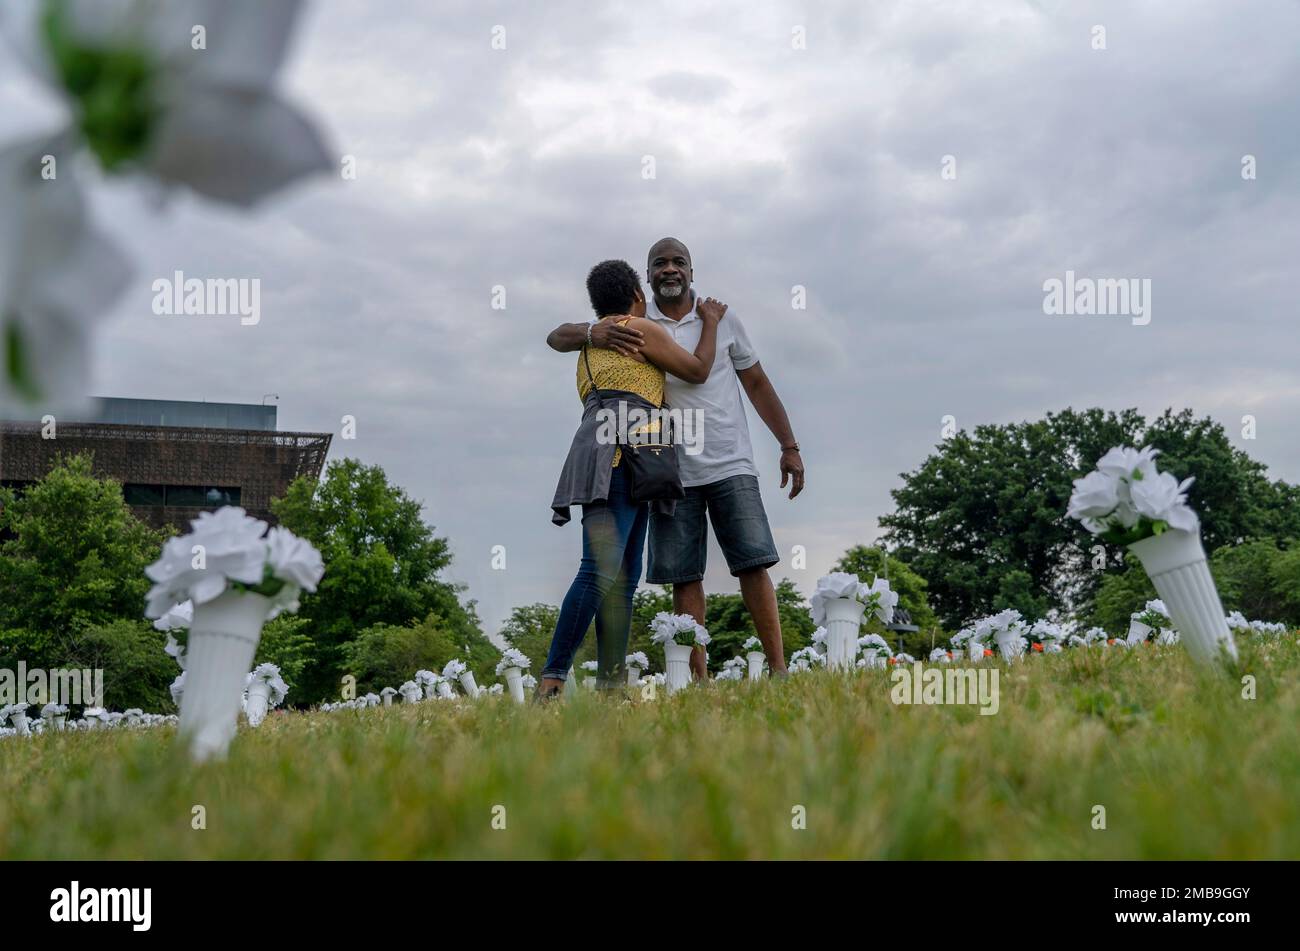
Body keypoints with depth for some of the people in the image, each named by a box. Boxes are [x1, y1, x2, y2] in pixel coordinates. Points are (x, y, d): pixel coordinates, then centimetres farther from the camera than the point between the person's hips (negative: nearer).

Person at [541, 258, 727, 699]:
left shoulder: (589, 345, 29)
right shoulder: (641, 330, 3)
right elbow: (697, 369, 7)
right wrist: (710, 322, 23)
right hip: (621, 453, -10)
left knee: (624, 577, 3)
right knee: (601, 571, -19)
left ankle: (611, 683, -4)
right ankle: (552, 677, -27)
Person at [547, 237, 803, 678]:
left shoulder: (723, 321, 9)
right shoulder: (632, 328, 6)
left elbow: (757, 383, 13)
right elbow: (557, 337, 2)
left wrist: (789, 446, 7)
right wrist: (593, 333, -21)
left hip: (730, 466, 0)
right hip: (672, 472, 0)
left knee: (754, 563, -7)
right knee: (683, 575, -1)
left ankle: (778, 669, -5)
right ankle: (699, 678, 2)